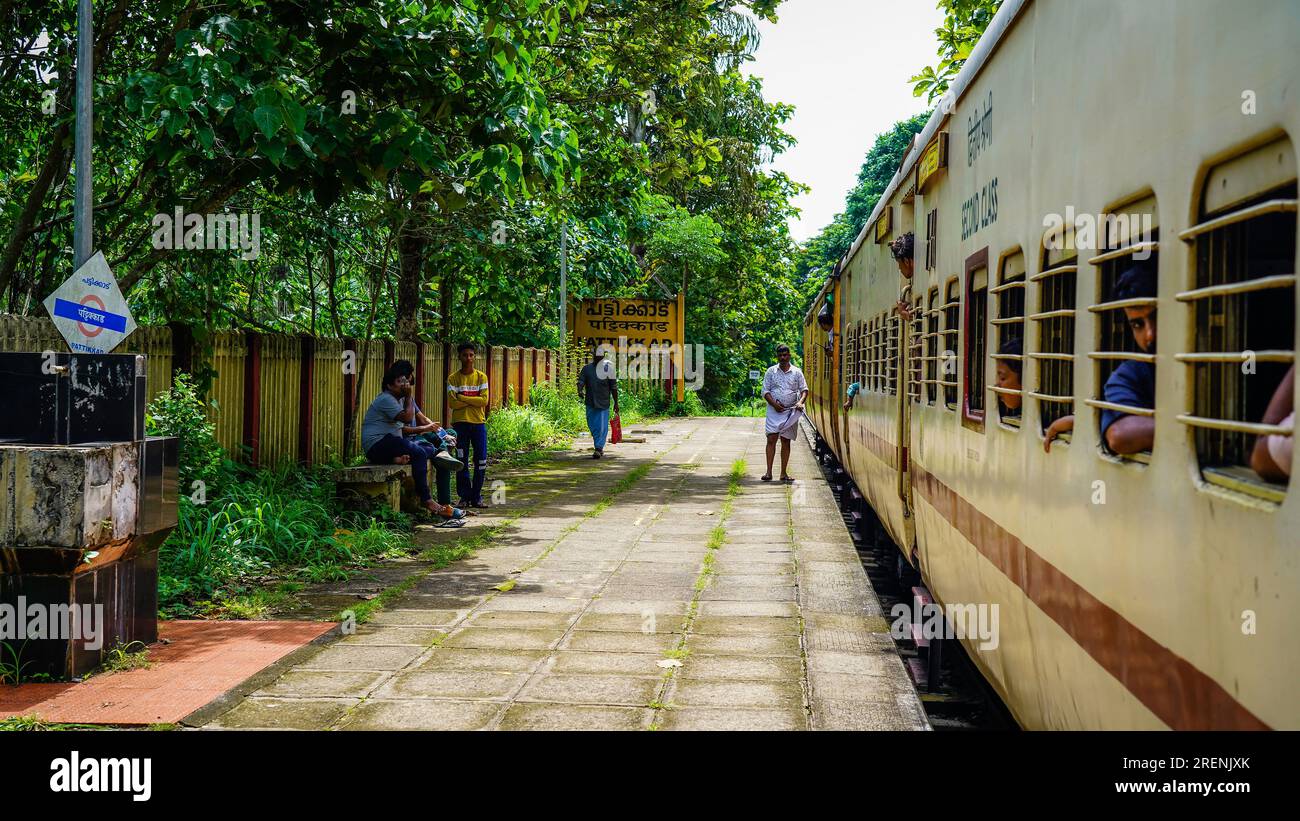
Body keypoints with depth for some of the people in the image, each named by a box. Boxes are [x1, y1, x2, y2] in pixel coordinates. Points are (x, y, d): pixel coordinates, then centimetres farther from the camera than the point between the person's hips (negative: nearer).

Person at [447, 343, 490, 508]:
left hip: (478, 422, 1)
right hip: (460, 423, -1)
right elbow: (452, 403, -8)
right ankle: (465, 496, 8)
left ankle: (476, 497, 8)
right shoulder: (453, 378, 3)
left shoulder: (481, 377, 5)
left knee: (481, 462, -1)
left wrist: (462, 398, -9)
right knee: (462, 463, 1)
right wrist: (473, 401, -9)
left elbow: (484, 400, -7)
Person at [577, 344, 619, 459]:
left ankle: (598, 449, -10)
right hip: (590, 402, 3)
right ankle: (600, 448, 24)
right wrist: (580, 391, -26)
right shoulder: (587, 368, 6)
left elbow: (613, 387, 6)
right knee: (592, 426, 9)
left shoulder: (608, 368, 1)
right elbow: (581, 381, -4)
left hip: (603, 403, -3)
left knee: (602, 427, -10)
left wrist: (616, 403, 6)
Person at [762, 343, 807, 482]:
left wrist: (801, 402, -14)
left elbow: (804, 389, 6)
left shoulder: (797, 372, 7)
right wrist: (774, 404, -12)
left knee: (786, 441, 4)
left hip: (790, 412, 1)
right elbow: (765, 391, 3)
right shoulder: (771, 371, 6)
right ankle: (769, 472, -10)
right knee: (771, 439, -10)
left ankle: (784, 473, 8)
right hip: (774, 411, -1)